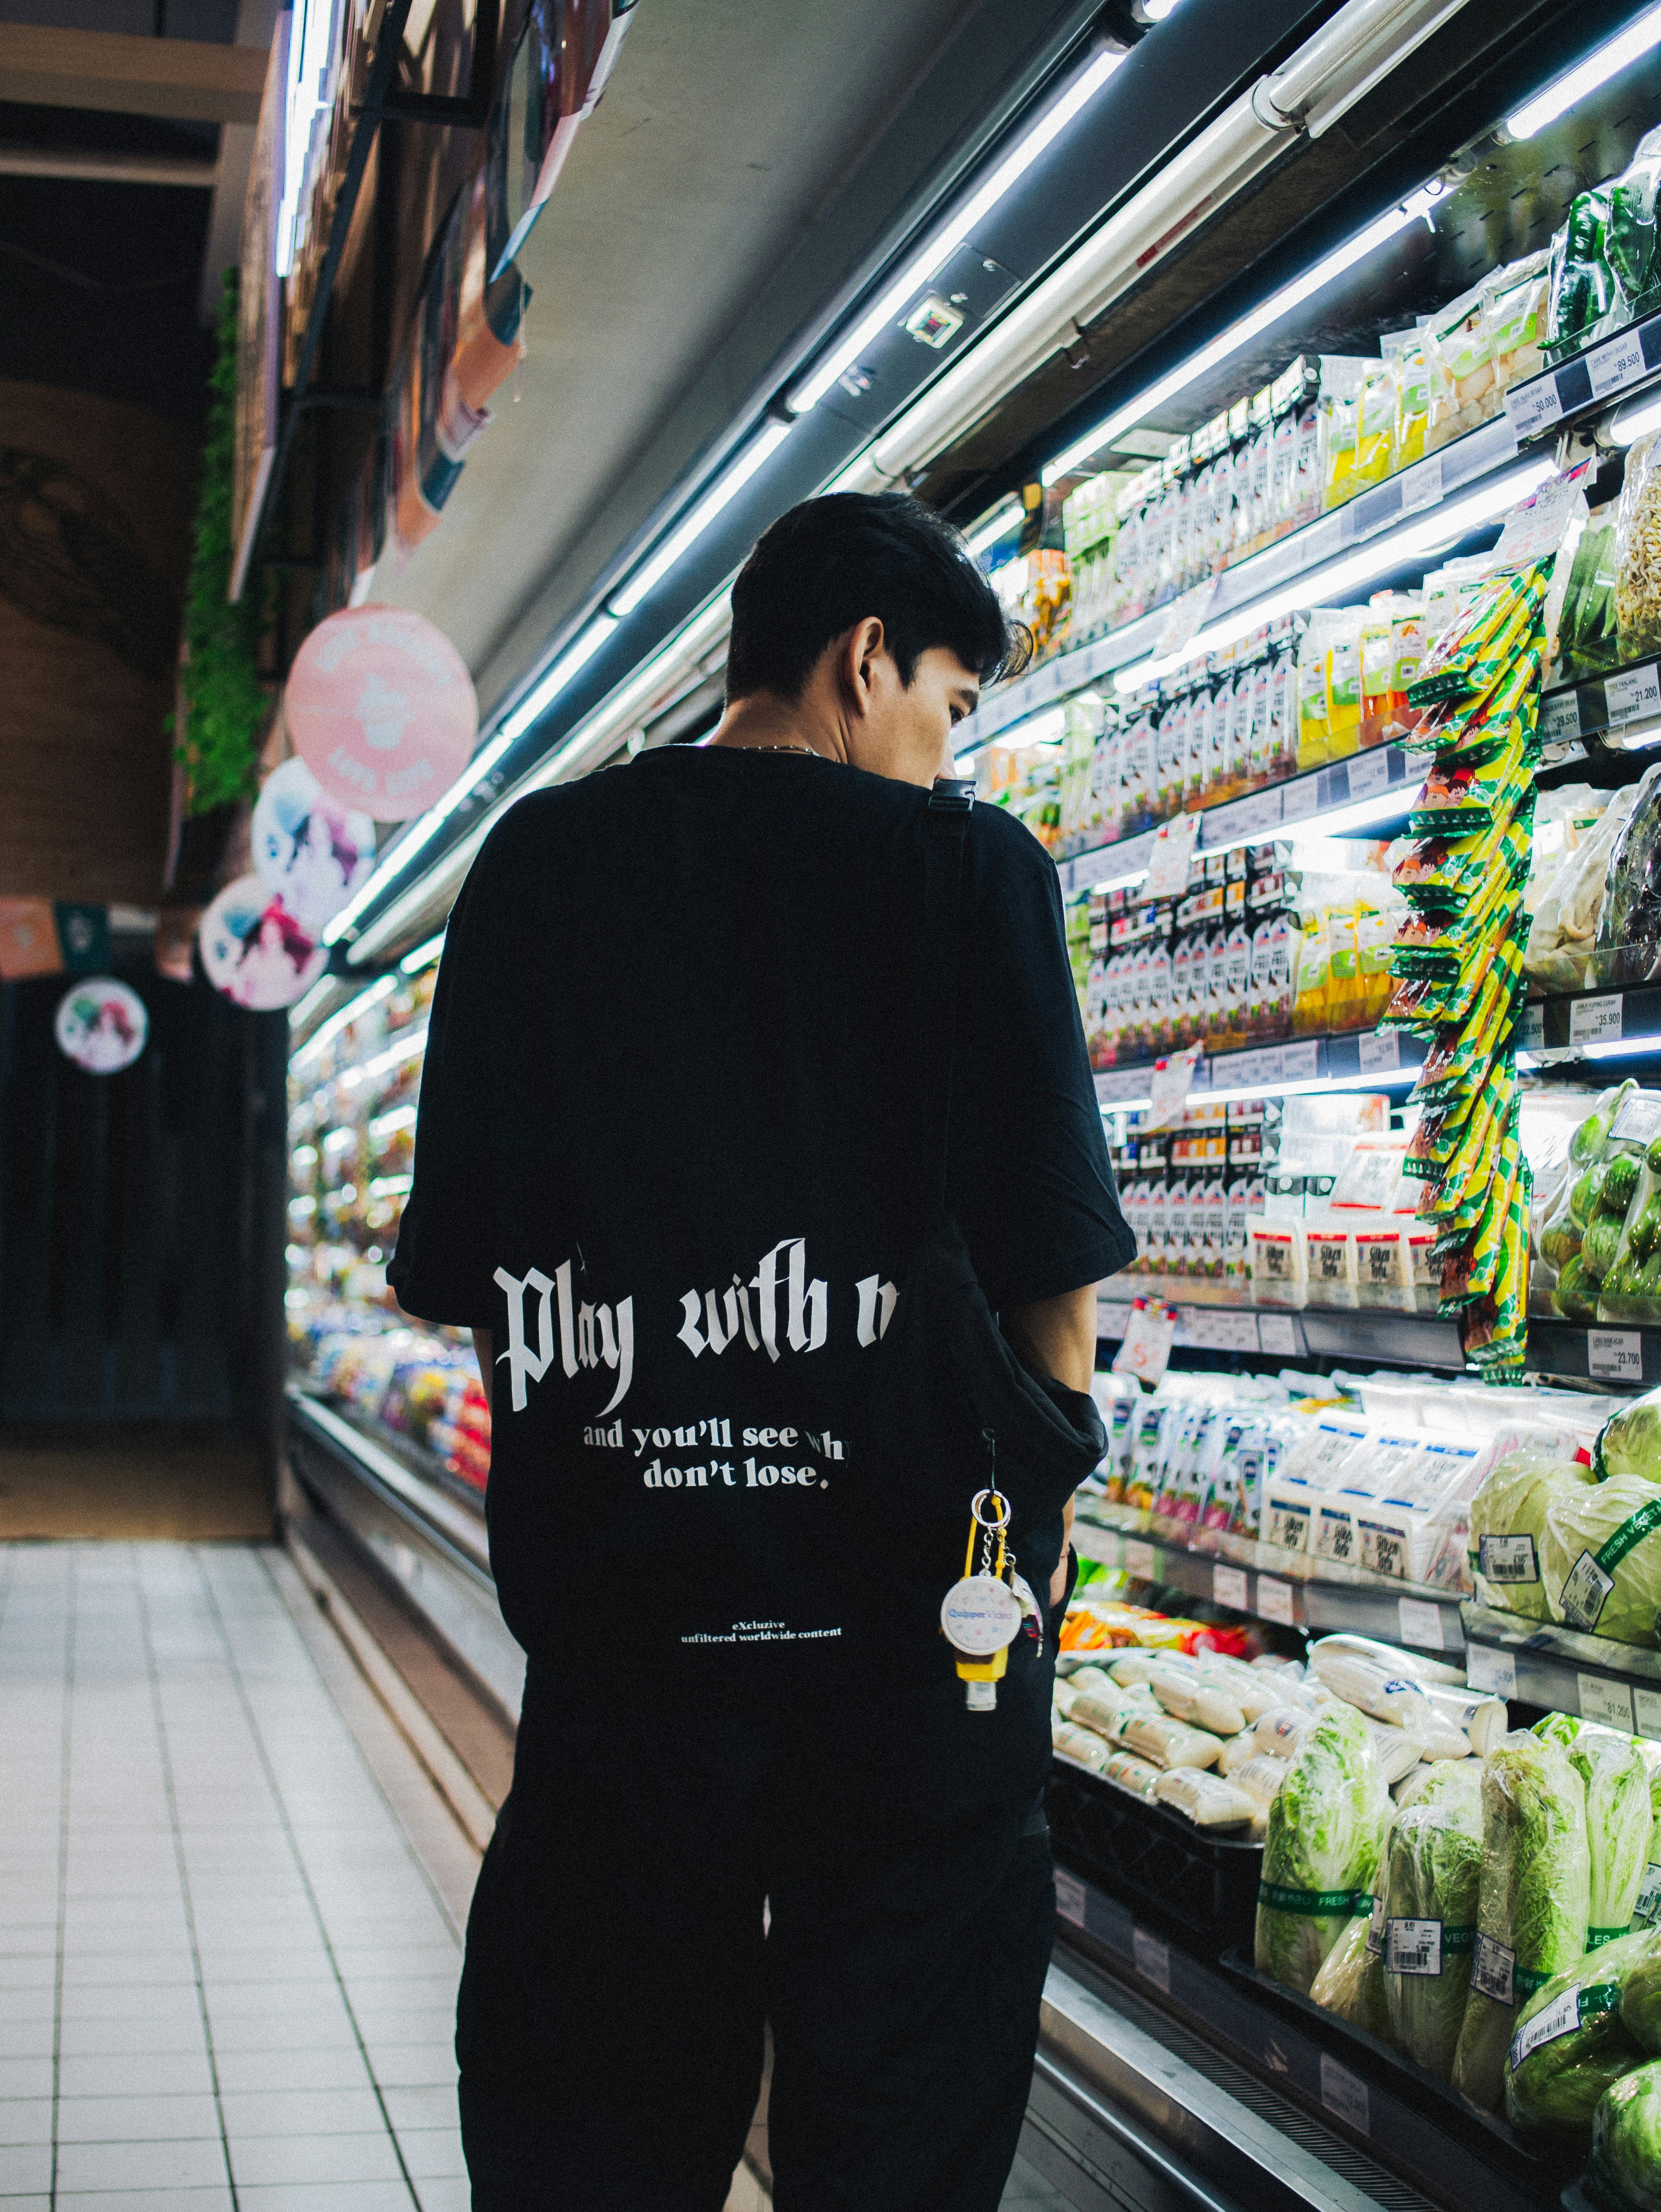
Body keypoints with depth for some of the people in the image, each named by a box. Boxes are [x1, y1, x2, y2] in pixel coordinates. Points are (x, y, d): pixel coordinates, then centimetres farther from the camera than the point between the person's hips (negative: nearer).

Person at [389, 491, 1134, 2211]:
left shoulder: (534, 864, 5)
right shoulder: (967, 868, -4)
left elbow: (462, 1272, 7)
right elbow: (1048, 1265, -6)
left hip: (614, 1592, 3)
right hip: (912, 1608, -2)